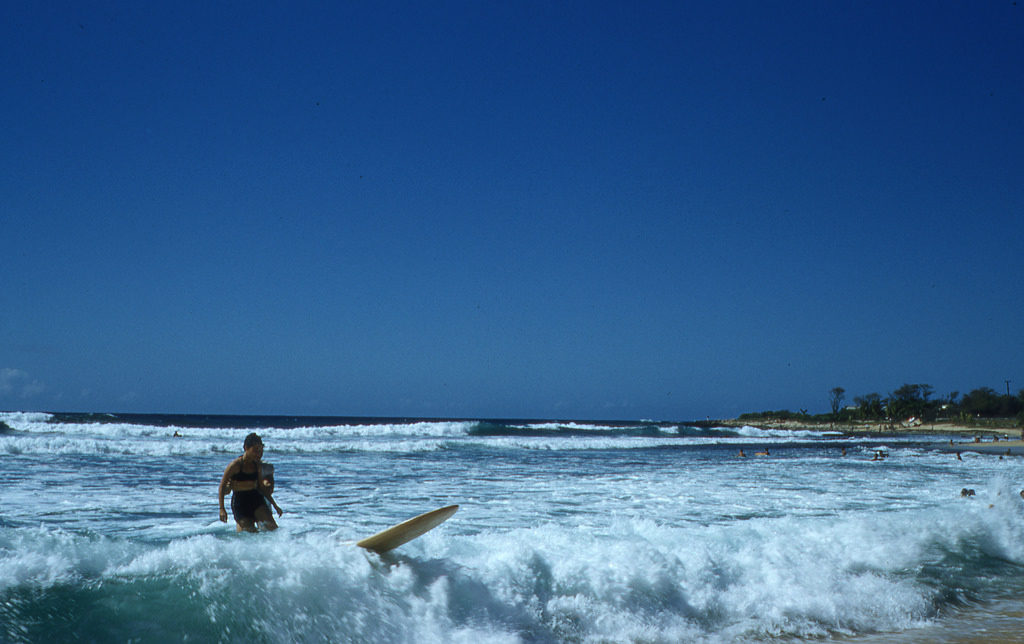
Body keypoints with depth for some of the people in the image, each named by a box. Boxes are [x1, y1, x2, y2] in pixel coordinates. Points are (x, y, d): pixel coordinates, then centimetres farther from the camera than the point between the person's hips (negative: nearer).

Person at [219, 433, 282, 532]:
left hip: (256, 499, 4)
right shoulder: (235, 465, -9)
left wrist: (275, 505, 19)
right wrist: (222, 509, -14)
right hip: (239, 502, -4)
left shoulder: (258, 465, 7)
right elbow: (222, 487, -6)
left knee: (272, 527, -10)